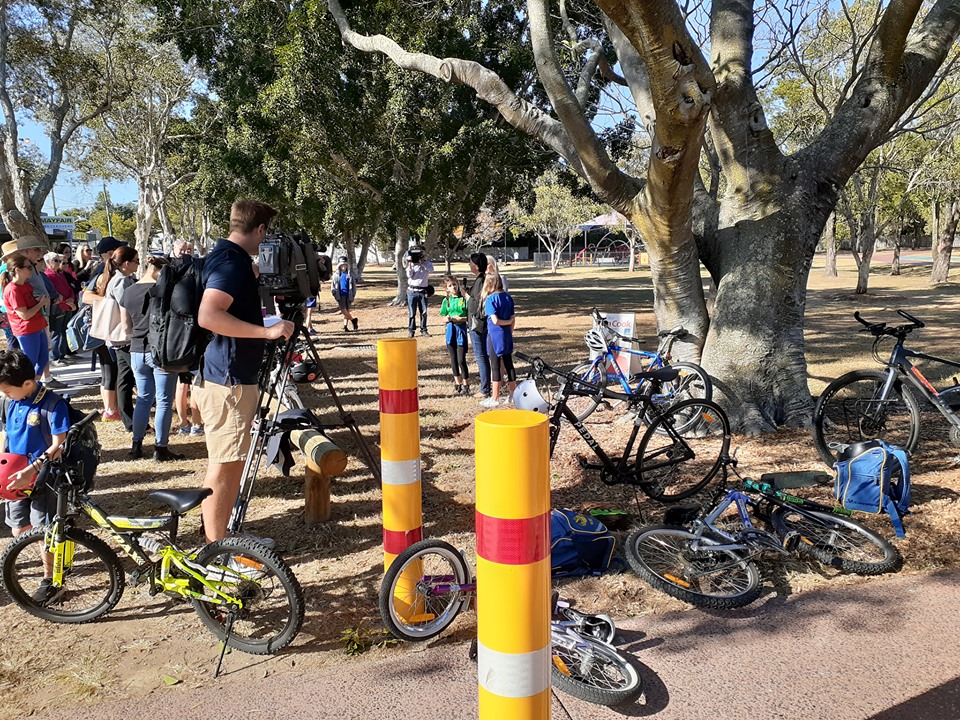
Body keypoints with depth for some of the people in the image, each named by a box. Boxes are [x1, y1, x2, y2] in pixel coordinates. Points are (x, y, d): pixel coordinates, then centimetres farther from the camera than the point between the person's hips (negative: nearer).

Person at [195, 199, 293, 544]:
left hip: (229, 377, 11)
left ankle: (216, 540, 28)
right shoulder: (232, 260, -17)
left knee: (226, 464, 17)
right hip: (227, 380, -11)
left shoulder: (225, 256, 15)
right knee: (225, 467, -4)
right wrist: (266, 331, -27)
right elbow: (208, 316, -30)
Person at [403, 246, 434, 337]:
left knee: (424, 312, 4)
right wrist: (409, 265, -17)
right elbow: (409, 275, -9)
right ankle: (411, 330, 8)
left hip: (423, 291, 0)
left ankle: (423, 330, 14)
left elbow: (431, 269, -17)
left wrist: (422, 262, -20)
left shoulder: (426, 263, 4)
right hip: (412, 291, 0)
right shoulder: (410, 265, 4)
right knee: (412, 312, 2)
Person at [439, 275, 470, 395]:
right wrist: (450, 318, -12)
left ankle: (466, 385, 5)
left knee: (461, 360, -7)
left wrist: (463, 319, -19)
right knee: (453, 359, 11)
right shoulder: (446, 300, 7)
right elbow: (443, 317, 8)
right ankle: (457, 384, 23)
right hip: (450, 330, 4)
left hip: (461, 329, -4)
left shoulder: (464, 298, -4)